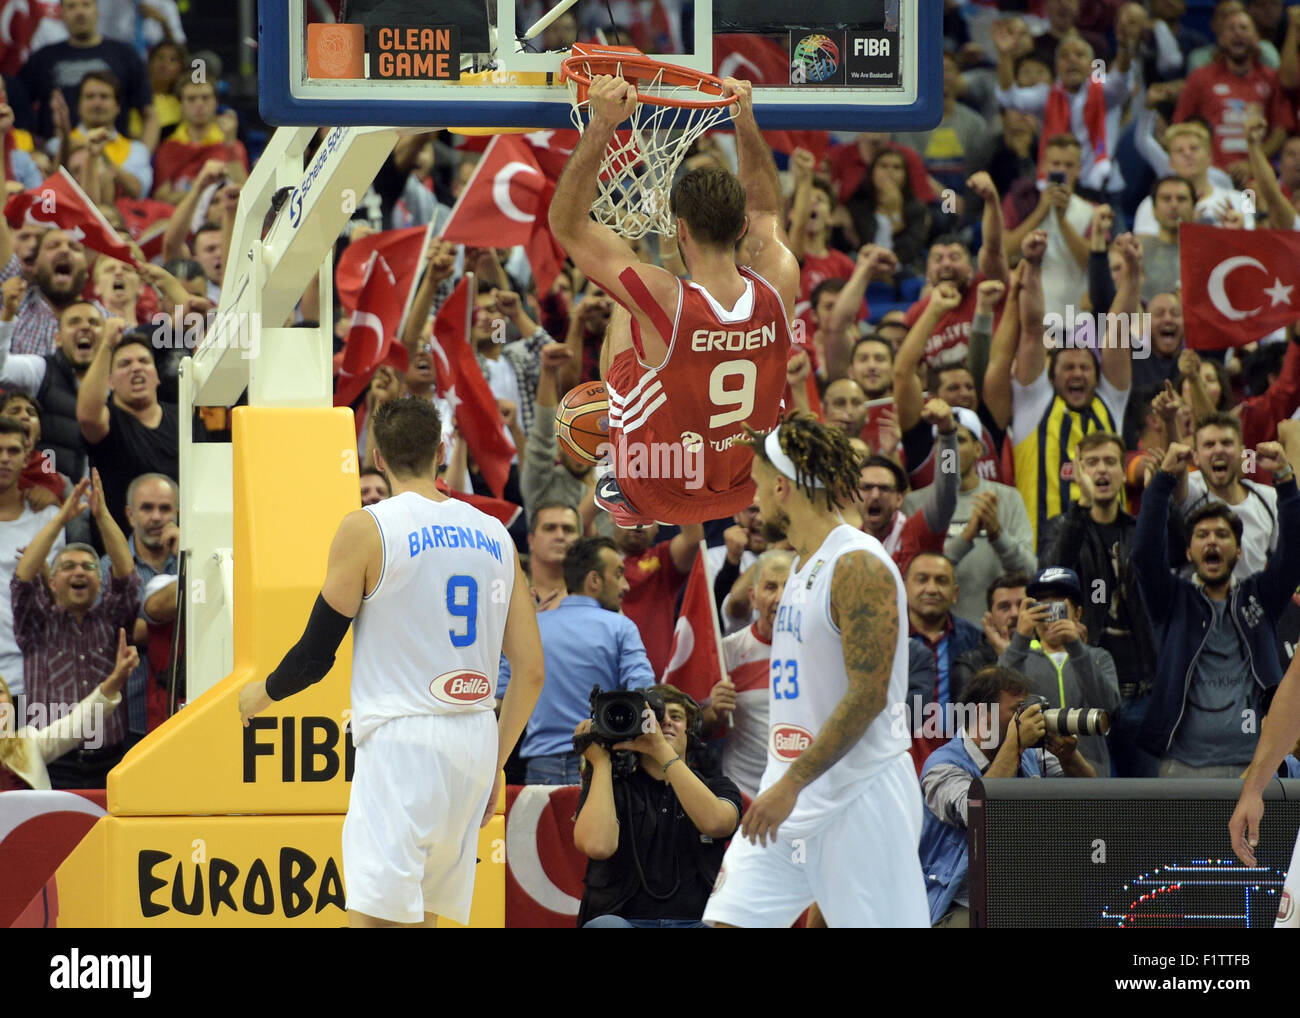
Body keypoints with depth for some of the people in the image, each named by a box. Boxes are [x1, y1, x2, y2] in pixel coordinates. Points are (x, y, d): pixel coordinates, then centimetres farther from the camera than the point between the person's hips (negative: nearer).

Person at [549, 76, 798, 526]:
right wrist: (745, 120, 9)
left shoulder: (664, 301, -33)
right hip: (747, 492, 4)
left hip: (658, 498, -4)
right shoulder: (777, 287, -21)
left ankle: (615, 481, 31)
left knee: (620, 332, 19)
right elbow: (767, 210, 5)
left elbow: (566, 225, -23)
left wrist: (602, 126, -29)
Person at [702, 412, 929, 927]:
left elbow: (868, 695, -21)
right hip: (790, 792, 9)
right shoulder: (805, 564, 15)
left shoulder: (858, 565, -16)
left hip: (858, 795, -9)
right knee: (730, 919, 1)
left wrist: (792, 784, -22)